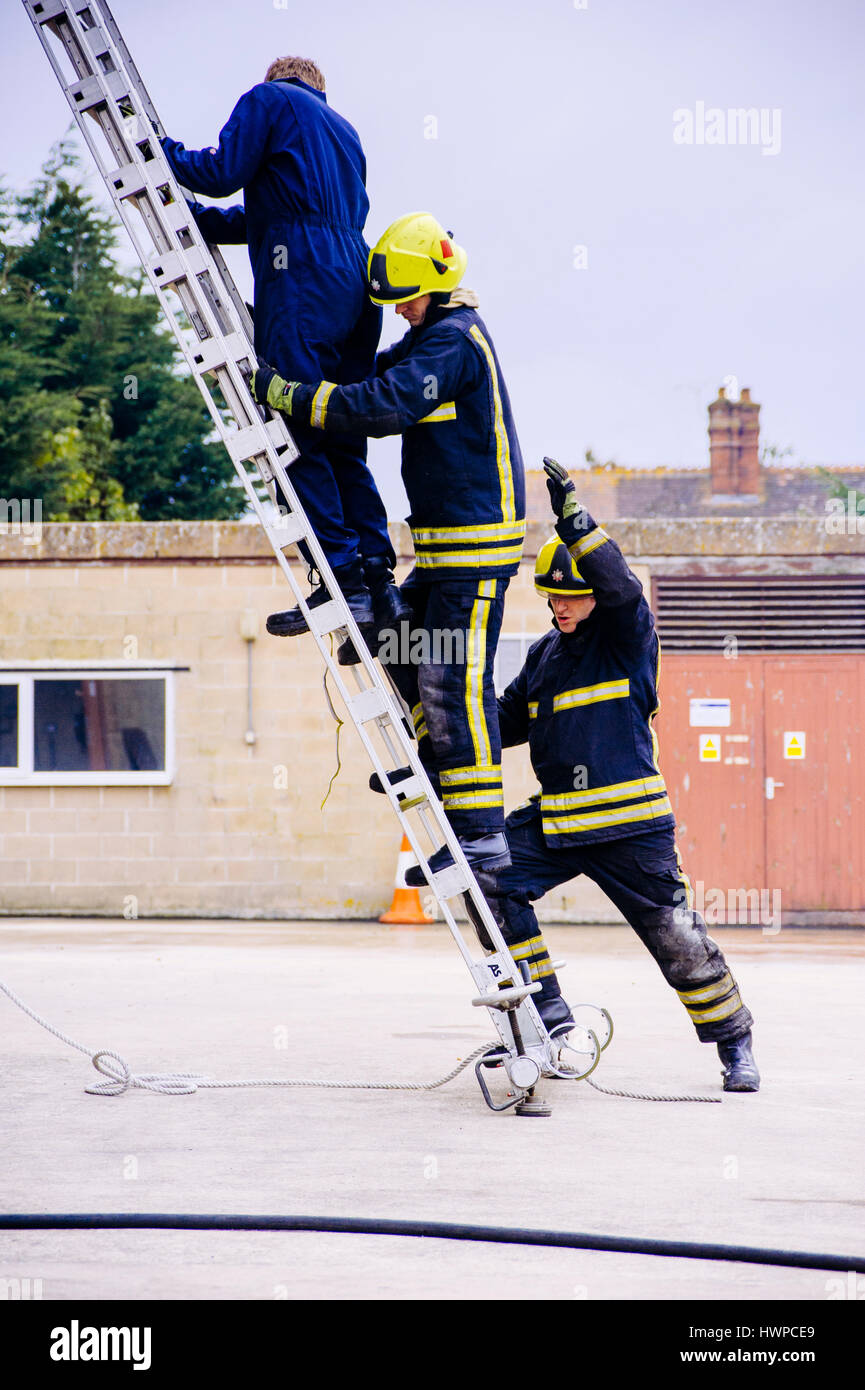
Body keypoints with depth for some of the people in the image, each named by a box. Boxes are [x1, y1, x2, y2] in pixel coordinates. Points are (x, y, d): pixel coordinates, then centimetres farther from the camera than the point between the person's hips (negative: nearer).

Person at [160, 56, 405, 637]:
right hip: (355, 278, 8)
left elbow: (222, 173, -1)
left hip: (301, 277, -8)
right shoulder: (343, 128, 31)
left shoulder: (269, 99, 9)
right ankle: (380, 581, 1)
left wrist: (160, 150, 15)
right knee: (343, 445, 9)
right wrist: (197, 219, 32)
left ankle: (344, 581, -18)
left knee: (296, 436, -10)